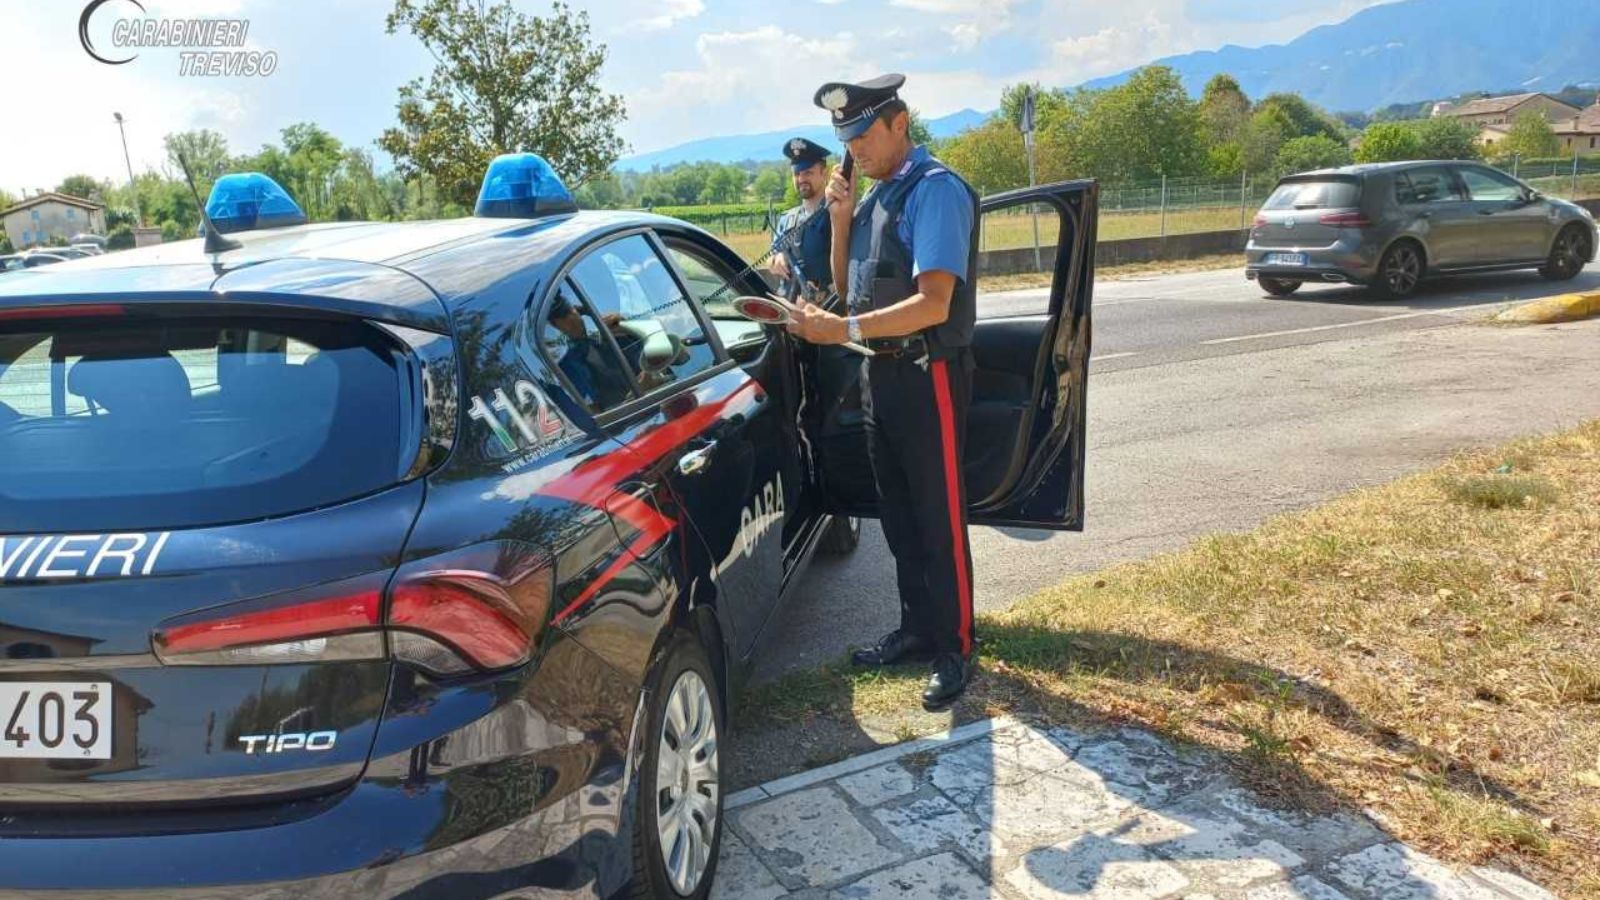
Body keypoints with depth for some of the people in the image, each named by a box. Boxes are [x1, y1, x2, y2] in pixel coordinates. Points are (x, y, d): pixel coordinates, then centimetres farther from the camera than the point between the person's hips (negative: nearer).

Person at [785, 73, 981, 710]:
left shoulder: (935, 190, -15)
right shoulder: (874, 193, 12)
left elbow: (933, 304, -24)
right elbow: (847, 283, 17)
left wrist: (844, 330, -28)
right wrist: (841, 218, 1)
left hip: (928, 374, -9)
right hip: (879, 371, 9)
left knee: (940, 519, 0)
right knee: (897, 514, 16)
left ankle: (954, 650, 11)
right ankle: (918, 629, 30)